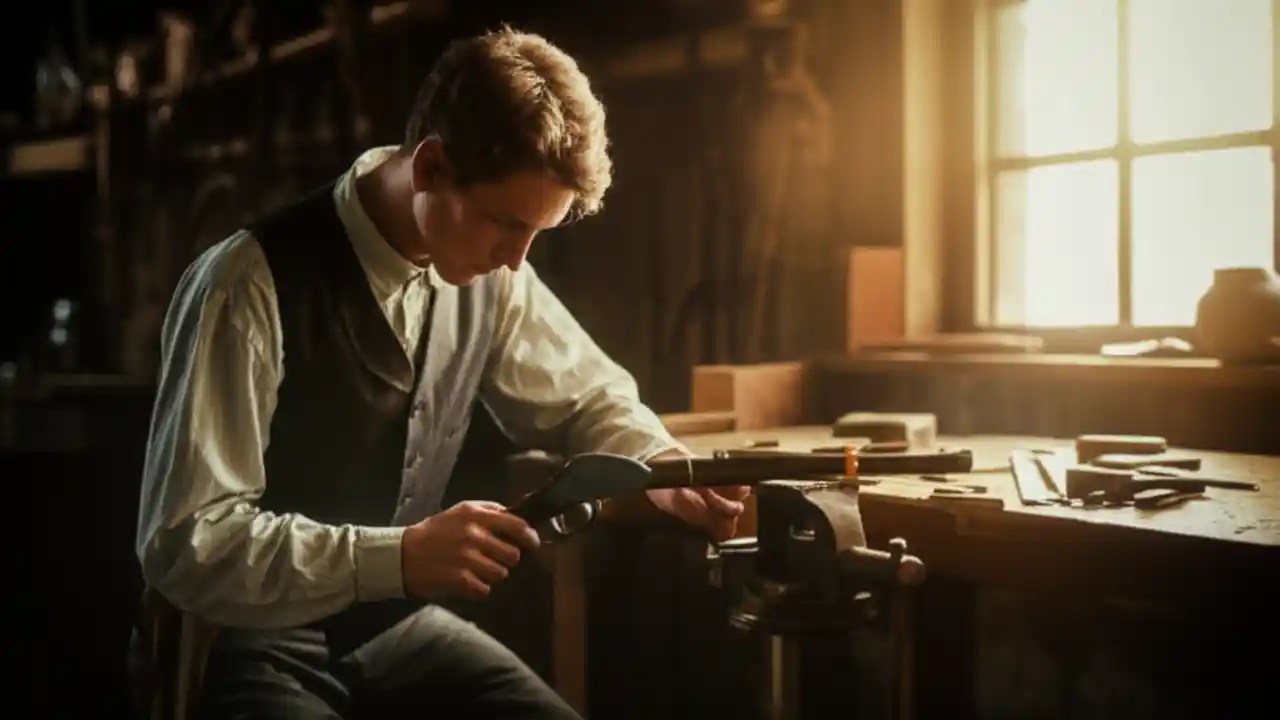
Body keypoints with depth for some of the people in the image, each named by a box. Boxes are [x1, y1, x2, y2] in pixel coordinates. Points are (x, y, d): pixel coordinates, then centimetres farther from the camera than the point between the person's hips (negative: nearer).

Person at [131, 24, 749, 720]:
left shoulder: (486, 276, -5)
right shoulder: (253, 284, -23)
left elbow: (591, 397, 12)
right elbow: (186, 542, -23)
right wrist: (396, 558, -30)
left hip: (393, 627, 6)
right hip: (250, 643, -5)